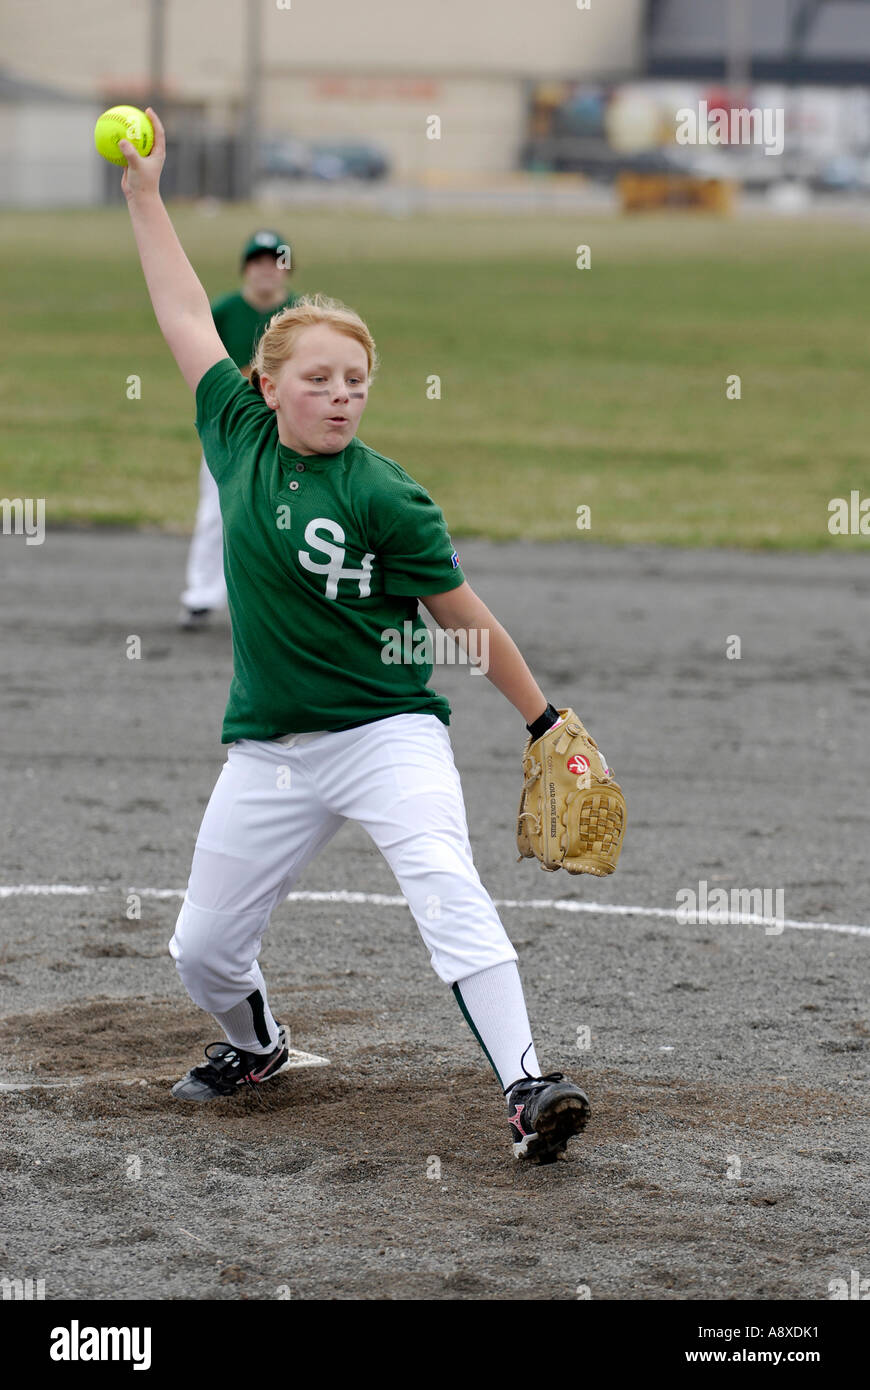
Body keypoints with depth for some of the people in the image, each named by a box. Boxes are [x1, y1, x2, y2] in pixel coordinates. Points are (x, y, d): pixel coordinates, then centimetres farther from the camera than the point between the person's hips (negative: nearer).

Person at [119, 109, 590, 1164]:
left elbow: (467, 622, -4)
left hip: (387, 731, -5)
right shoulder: (239, 437, 1)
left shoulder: (383, 497, -12)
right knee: (202, 948, 6)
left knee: (447, 888, -28)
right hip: (270, 749, 5)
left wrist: (546, 721, -1)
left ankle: (526, 1089, -30)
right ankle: (253, 1043, 39)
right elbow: (184, 314, 9)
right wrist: (144, 193, 11)